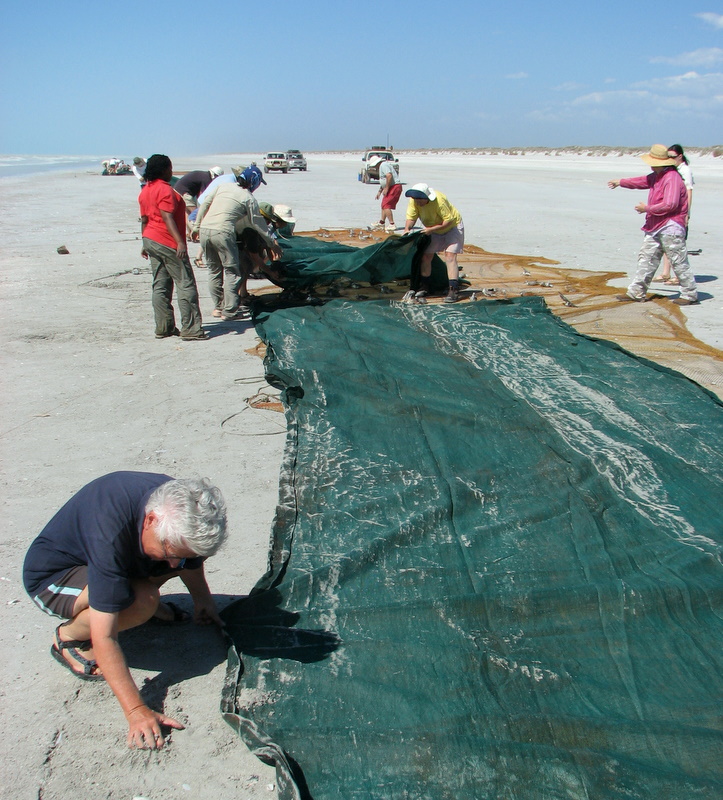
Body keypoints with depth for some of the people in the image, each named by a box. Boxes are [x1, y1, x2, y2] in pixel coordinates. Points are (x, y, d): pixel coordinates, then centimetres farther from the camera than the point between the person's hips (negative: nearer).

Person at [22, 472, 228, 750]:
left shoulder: (181, 509, -22)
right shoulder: (110, 534, -41)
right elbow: (104, 638, -39)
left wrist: (202, 599, 14)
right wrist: (136, 711, -39)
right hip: (50, 578, -6)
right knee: (142, 600, -33)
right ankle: (68, 637, -6)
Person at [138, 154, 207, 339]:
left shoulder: (145, 190, 13)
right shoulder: (165, 189, -14)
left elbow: (144, 219, 17)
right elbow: (167, 218, -22)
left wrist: (145, 244, 23)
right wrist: (180, 242, -28)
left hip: (151, 240, 9)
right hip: (168, 243, -9)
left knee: (160, 286, 11)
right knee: (185, 284, -5)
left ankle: (163, 328, 13)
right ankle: (190, 329, -6)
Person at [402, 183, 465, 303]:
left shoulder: (439, 201, -36)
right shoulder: (414, 201, -19)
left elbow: (449, 220, -32)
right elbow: (411, 217, -17)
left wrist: (431, 229, -38)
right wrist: (407, 229, -38)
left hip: (452, 227, -6)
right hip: (432, 230, 6)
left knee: (450, 256, -19)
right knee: (426, 256, 1)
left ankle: (454, 290, -23)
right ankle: (424, 287, 14)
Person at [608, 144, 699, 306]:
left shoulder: (672, 177, -17)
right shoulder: (656, 176, 14)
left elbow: (670, 204, -25)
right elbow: (642, 181, 35)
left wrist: (647, 209, -15)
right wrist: (621, 182, 45)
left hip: (670, 227, -10)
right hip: (655, 226, 10)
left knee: (679, 262, -5)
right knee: (646, 258, 9)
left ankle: (690, 294, 2)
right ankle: (636, 292, 14)